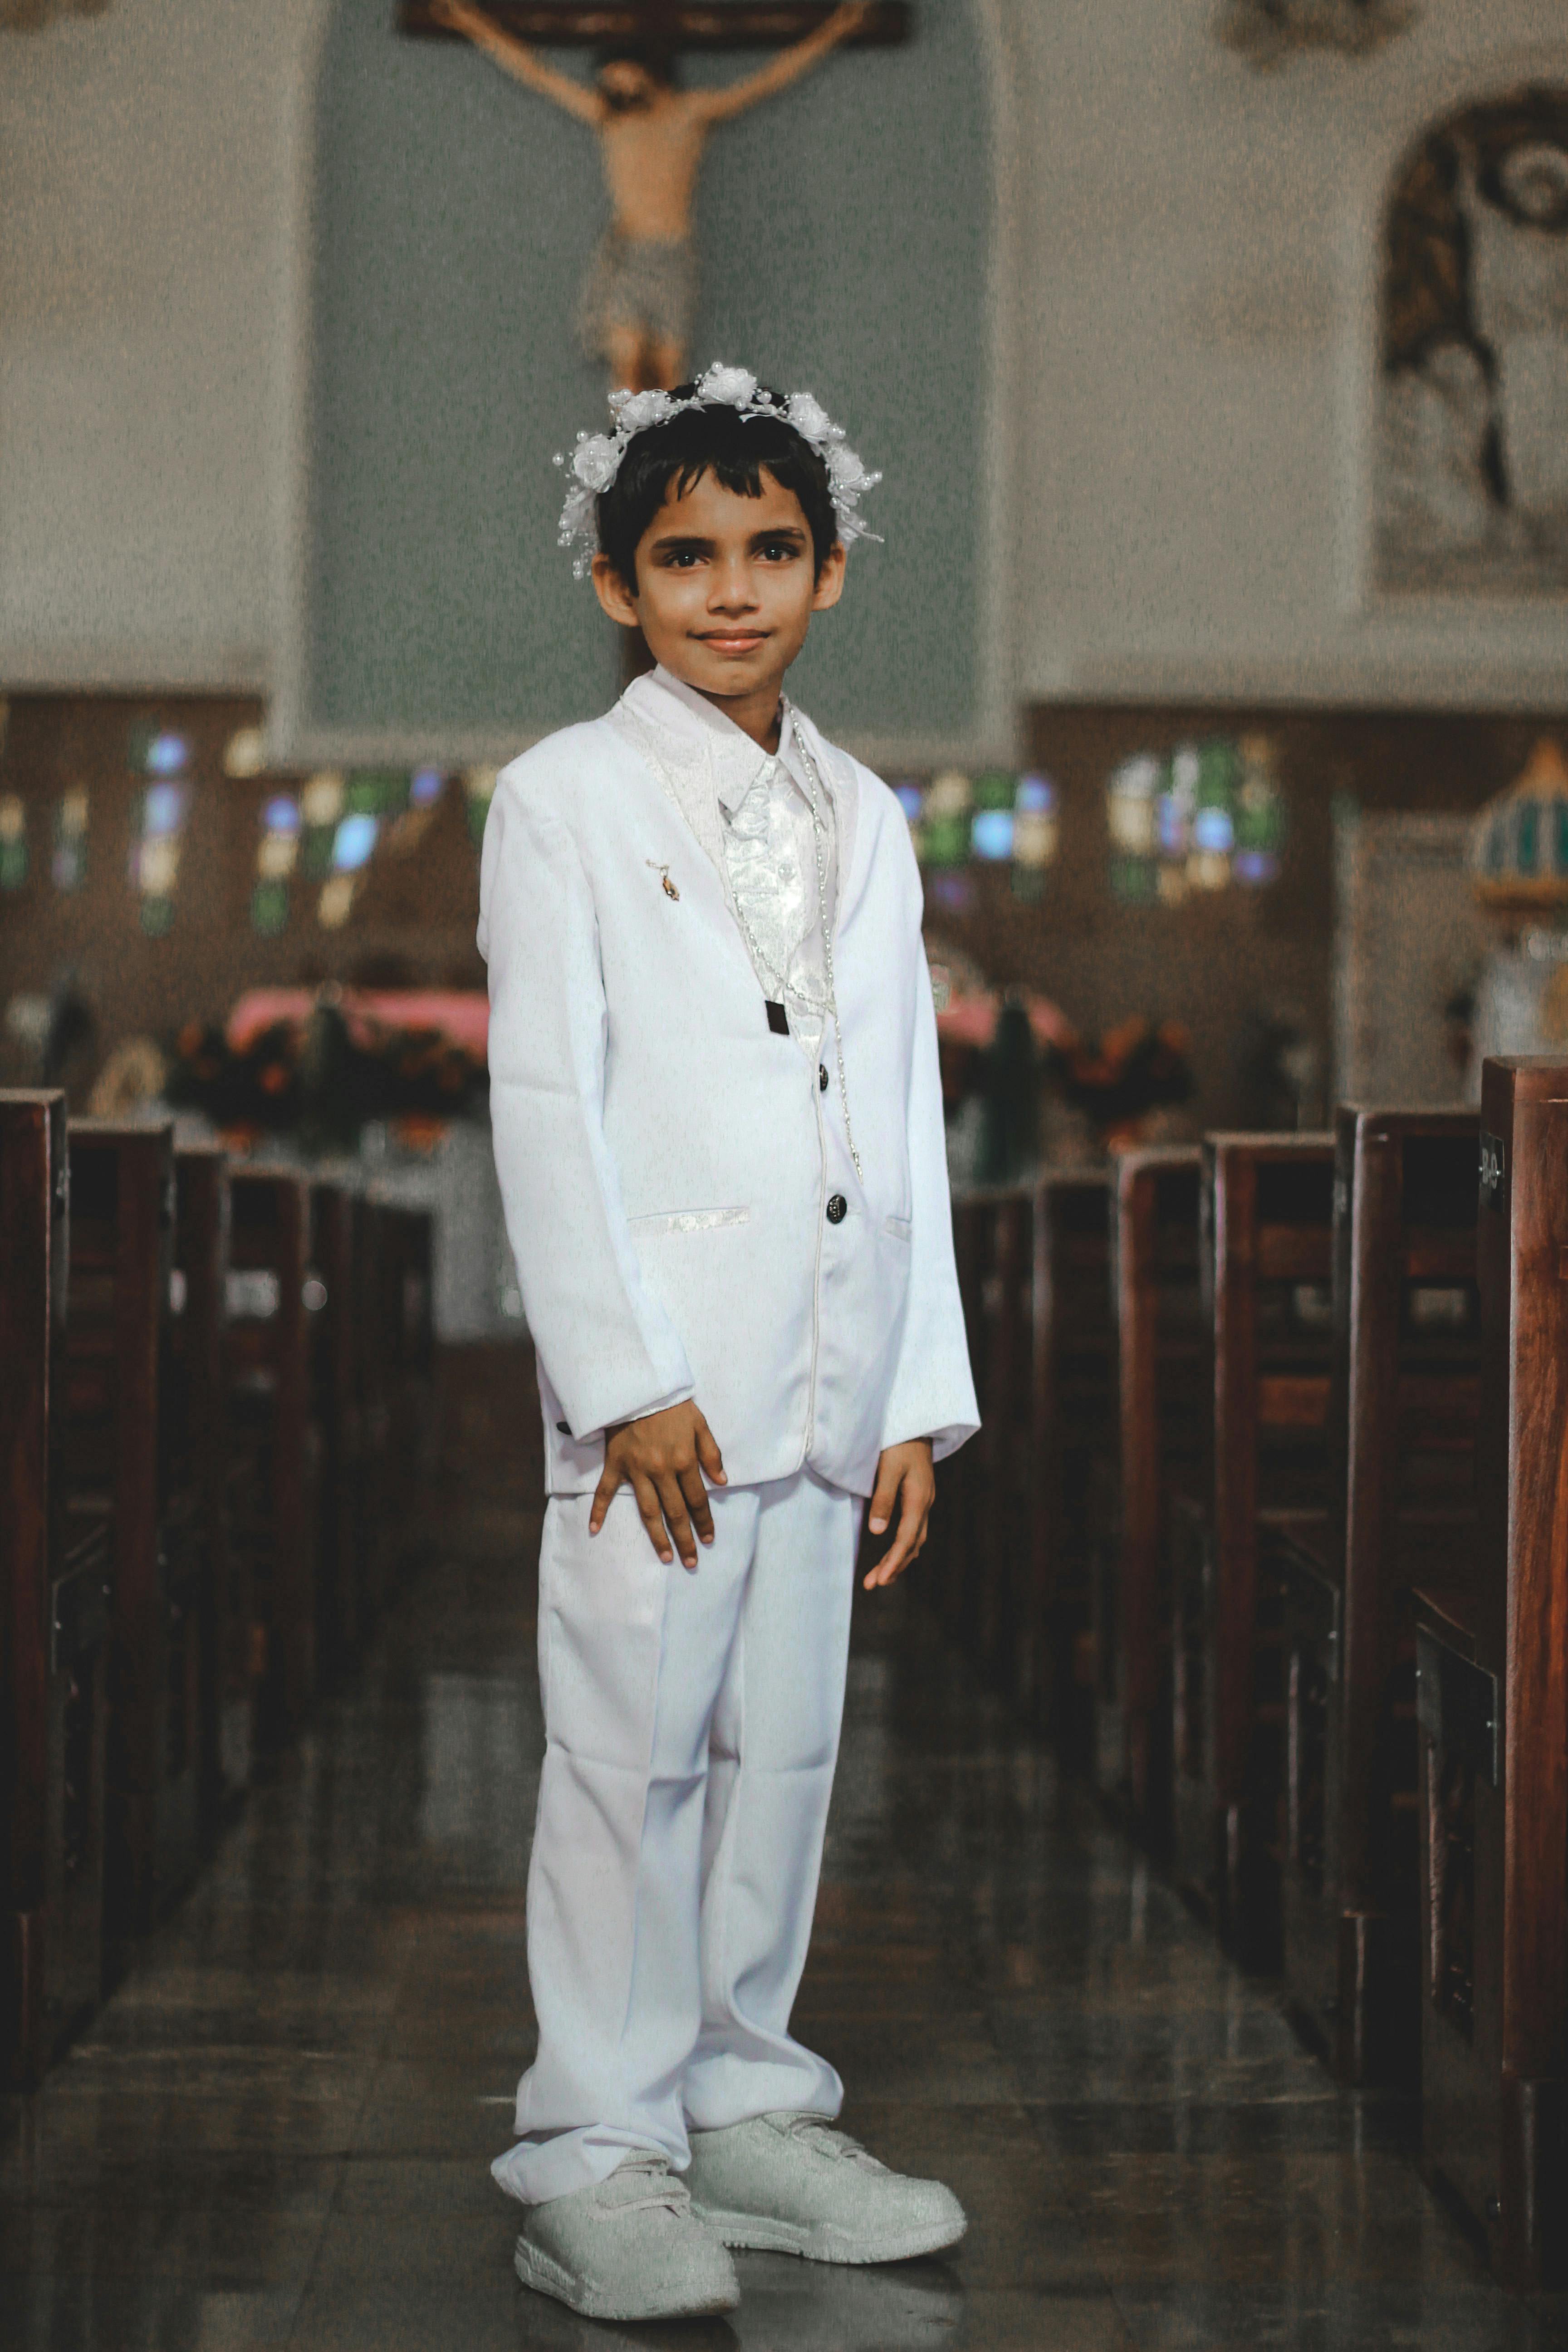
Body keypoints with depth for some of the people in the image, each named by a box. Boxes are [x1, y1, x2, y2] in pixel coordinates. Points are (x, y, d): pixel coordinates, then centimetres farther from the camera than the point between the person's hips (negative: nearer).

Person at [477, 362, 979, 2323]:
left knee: (783, 1749, 10)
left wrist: (920, 1396, 8)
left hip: (827, 1384, 5)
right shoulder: (565, 801, 0)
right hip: (659, 1376, -5)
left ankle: (741, 2110, 21)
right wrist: (629, 1378, -14)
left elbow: (906, 1117, 14)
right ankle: (596, 2161, 4)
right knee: (632, 1753, -4)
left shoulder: (868, 823, 16)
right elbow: (543, 1106, -7)